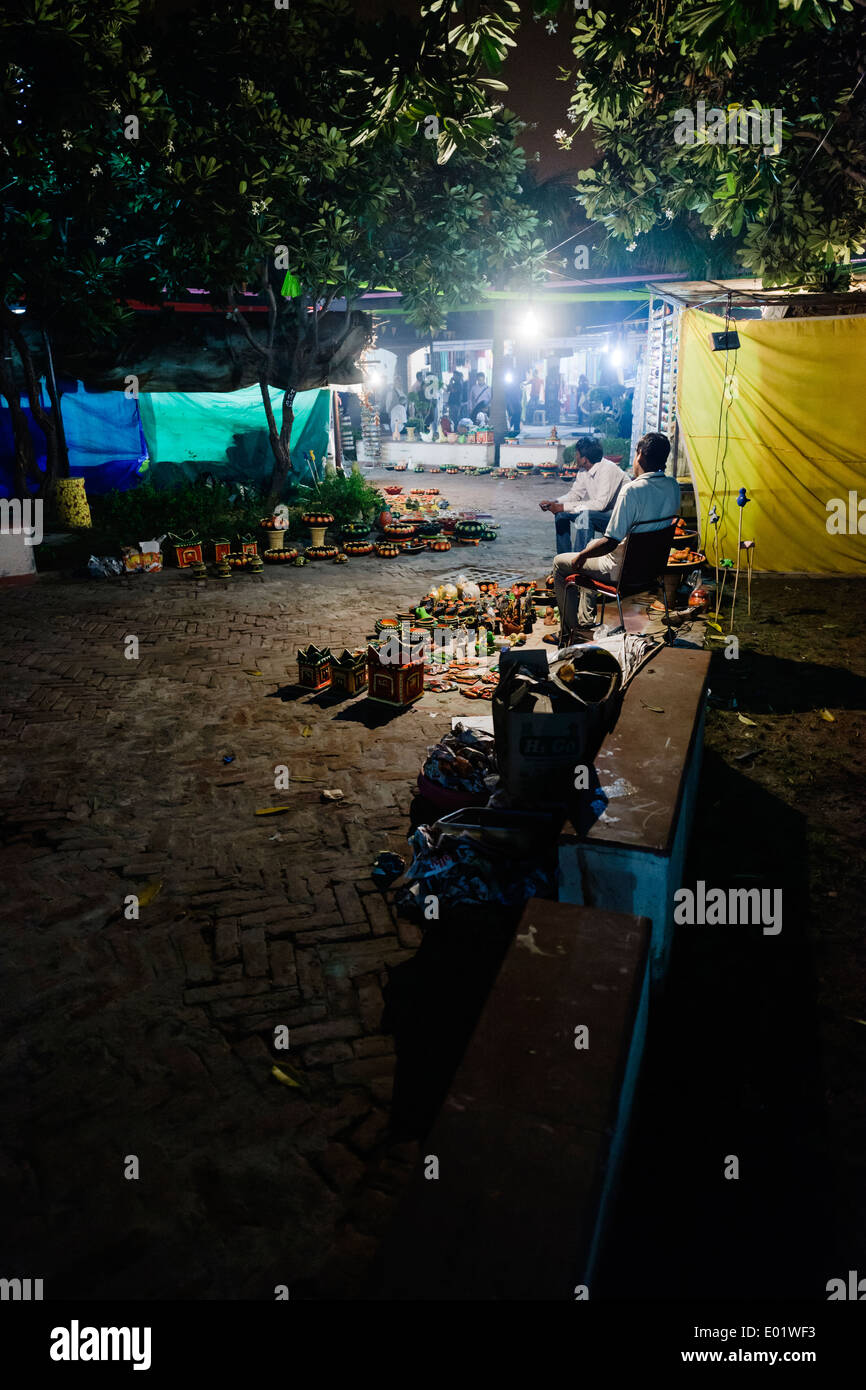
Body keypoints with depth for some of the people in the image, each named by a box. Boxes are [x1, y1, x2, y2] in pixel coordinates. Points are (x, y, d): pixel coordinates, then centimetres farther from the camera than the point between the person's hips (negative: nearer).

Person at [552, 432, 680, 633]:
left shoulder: (632, 490, -30)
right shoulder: (673, 486, -5)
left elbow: (611, 541, -29)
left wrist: (581, 556, -13)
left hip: (622, 571, -8)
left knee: (560, 563, 12)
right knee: (593, 544, 35)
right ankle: (584, 619, 40)